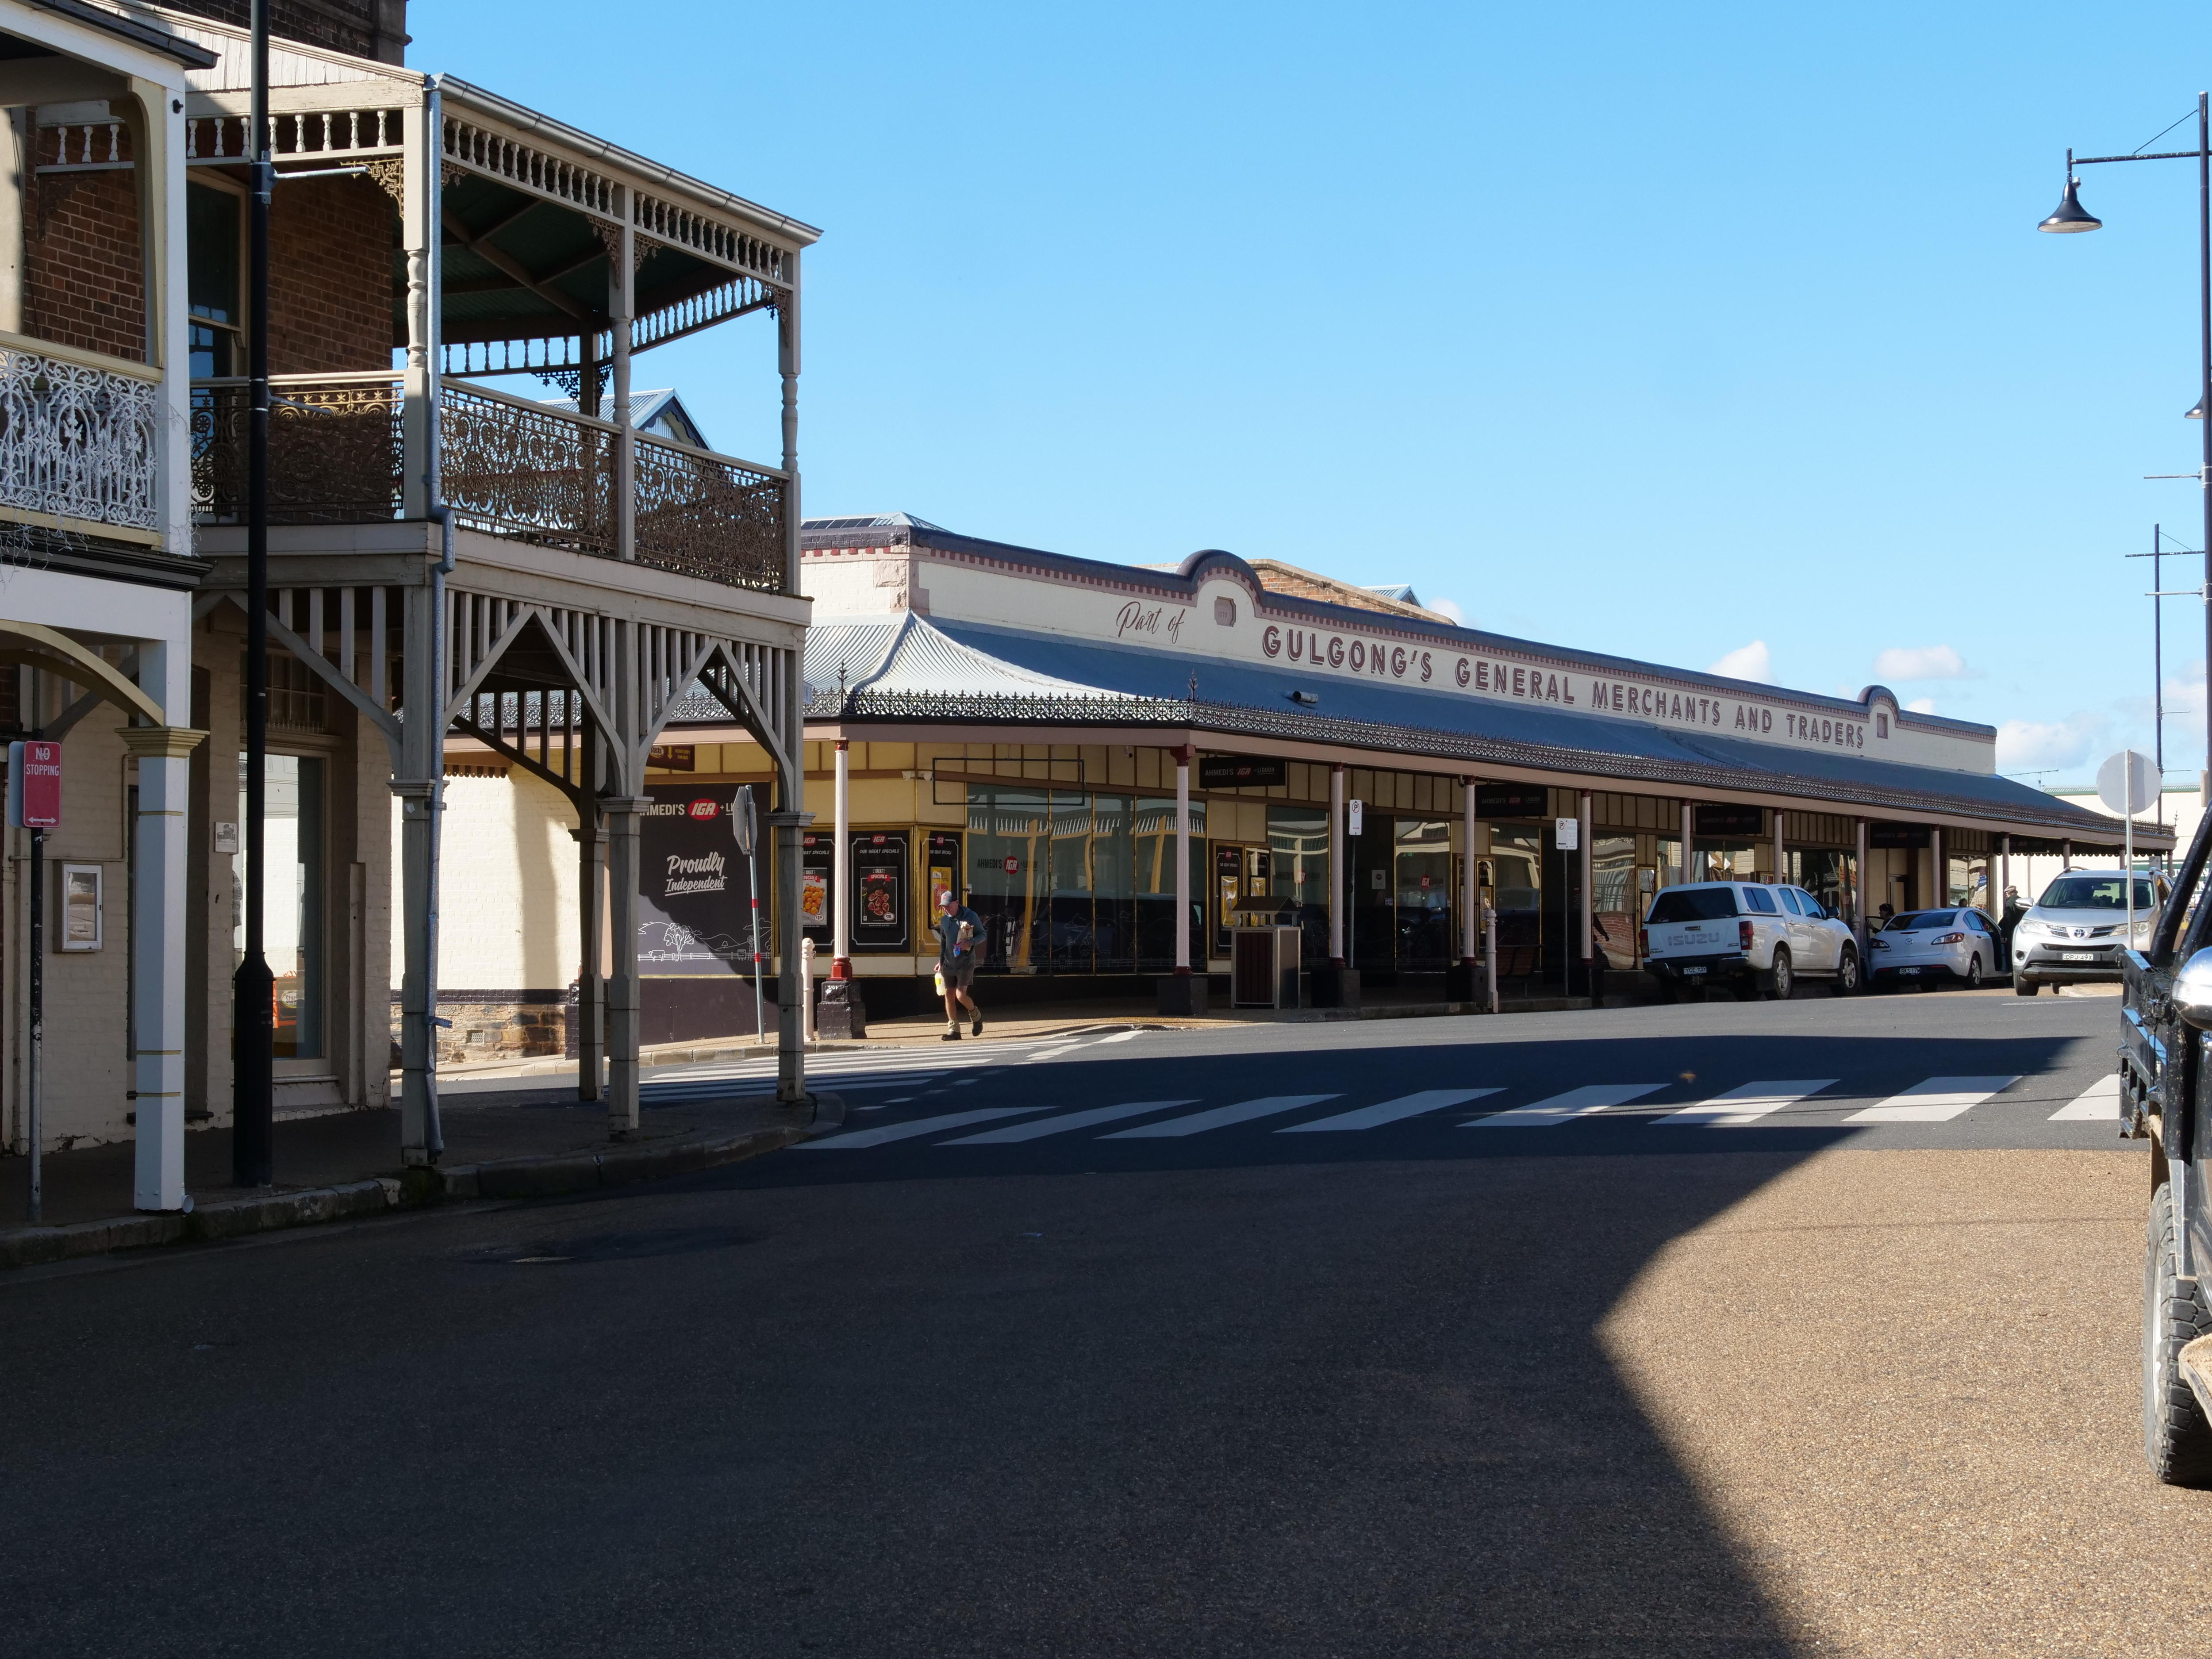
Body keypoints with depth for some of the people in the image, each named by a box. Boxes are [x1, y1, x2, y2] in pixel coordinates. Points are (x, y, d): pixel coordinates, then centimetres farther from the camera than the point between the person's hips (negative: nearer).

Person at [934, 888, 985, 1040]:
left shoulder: (971, 917, -8)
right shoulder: (944, 920, 8)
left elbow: (982, 934, -1)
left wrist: (970, 943, -19)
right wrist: (941, 961, 15)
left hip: (966, 963, -5)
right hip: (949, 963, 5)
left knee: (961, 995, -14)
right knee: (949, 996, 0)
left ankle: (976, 1015, 16)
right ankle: (953, 1030, 6)